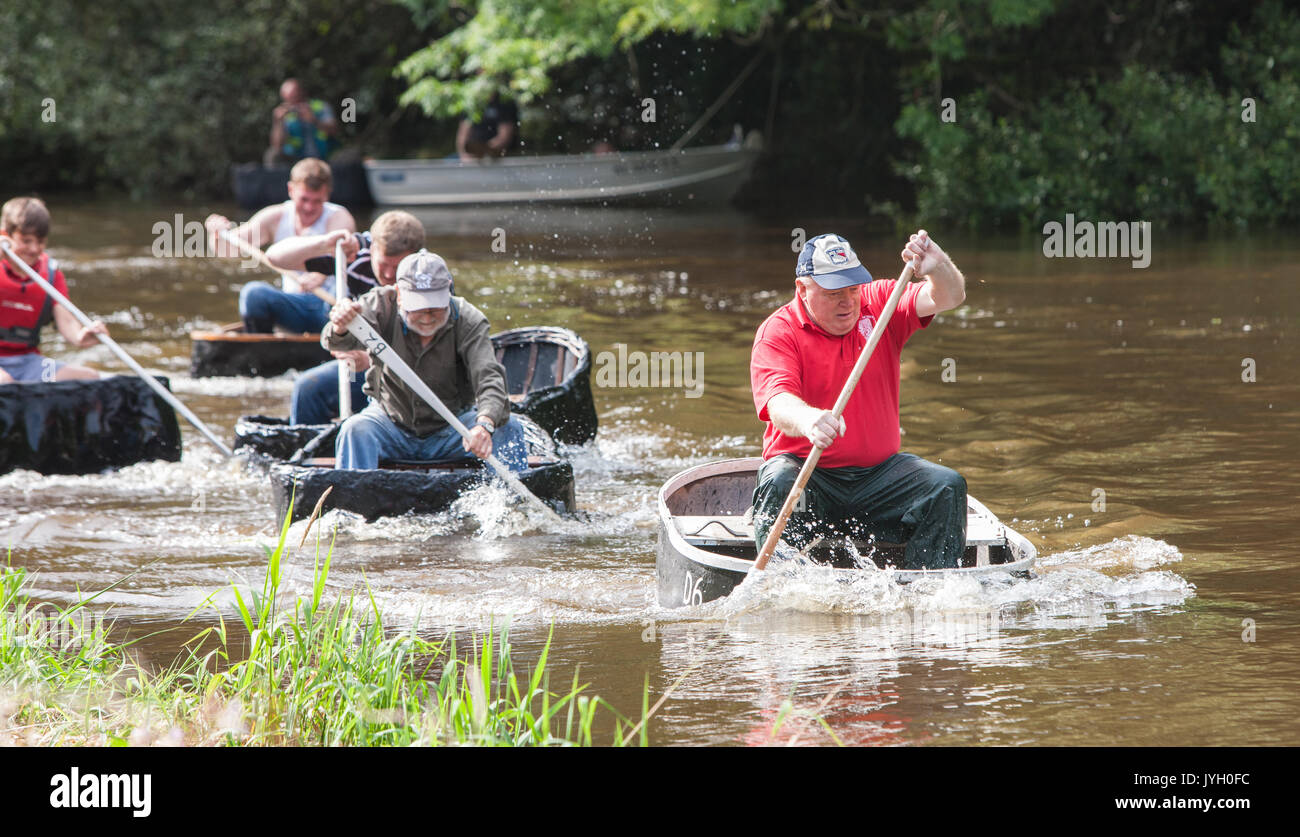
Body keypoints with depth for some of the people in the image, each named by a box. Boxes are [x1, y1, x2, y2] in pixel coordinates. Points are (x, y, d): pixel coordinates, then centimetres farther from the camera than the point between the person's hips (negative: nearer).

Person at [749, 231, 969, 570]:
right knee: (780, 485, -35)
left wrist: (938, 269, -34)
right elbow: (778, 404, -26)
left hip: (879, 471, 3)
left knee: (947, 487, -20)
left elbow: (949, 297, -8)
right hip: (807, 470, -3)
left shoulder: (879, 304, 5)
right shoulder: (777, 332, -8)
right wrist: (808, 420, -51)